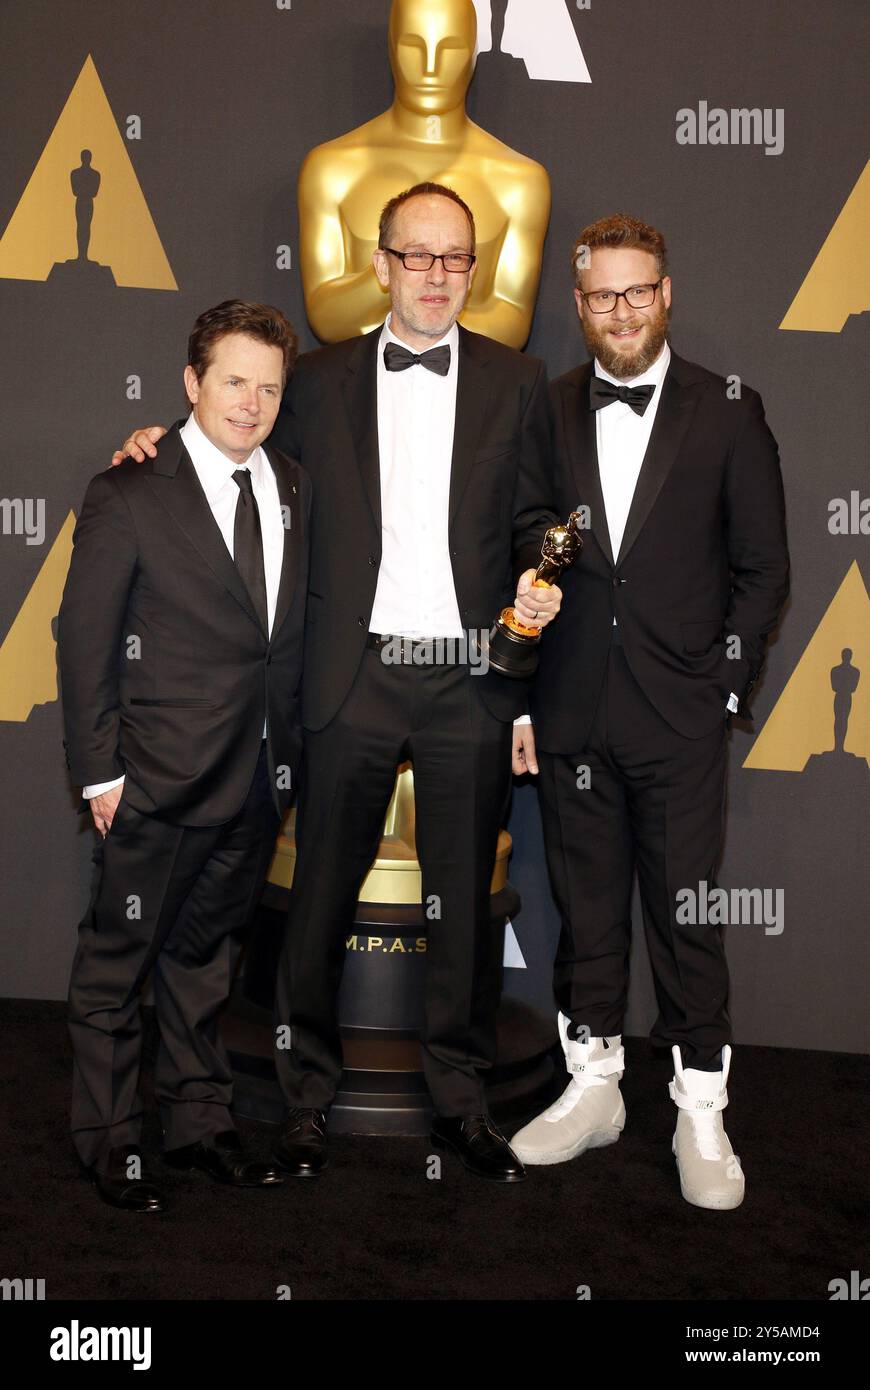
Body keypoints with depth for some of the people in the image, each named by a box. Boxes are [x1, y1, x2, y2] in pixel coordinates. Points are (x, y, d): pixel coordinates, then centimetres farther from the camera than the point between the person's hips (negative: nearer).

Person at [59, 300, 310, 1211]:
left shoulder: (293, 489, 6)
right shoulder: (129, 495, -9)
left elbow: (297, 630, 10)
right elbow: (84, 640, -8)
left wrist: (291, 751, 5)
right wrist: (99, 773, -10)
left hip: (258, 781, 5)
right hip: (158, 782, -5)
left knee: (206, 957, 19)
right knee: (117, 962, 9)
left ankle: (199, 1122, 33)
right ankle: (108, 1139, 26)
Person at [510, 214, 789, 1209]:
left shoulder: (727, 413, 1)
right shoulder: (544, 413, 6)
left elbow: (763, 568, 3)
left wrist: (726, 686, -3)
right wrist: (520, 700, 2)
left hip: (680, 717, -2)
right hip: (571, 715, 2)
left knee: (687, 914, 3)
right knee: (586, 909, 11)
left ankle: (700, 1112, 18)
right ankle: (592, 1088, 27)